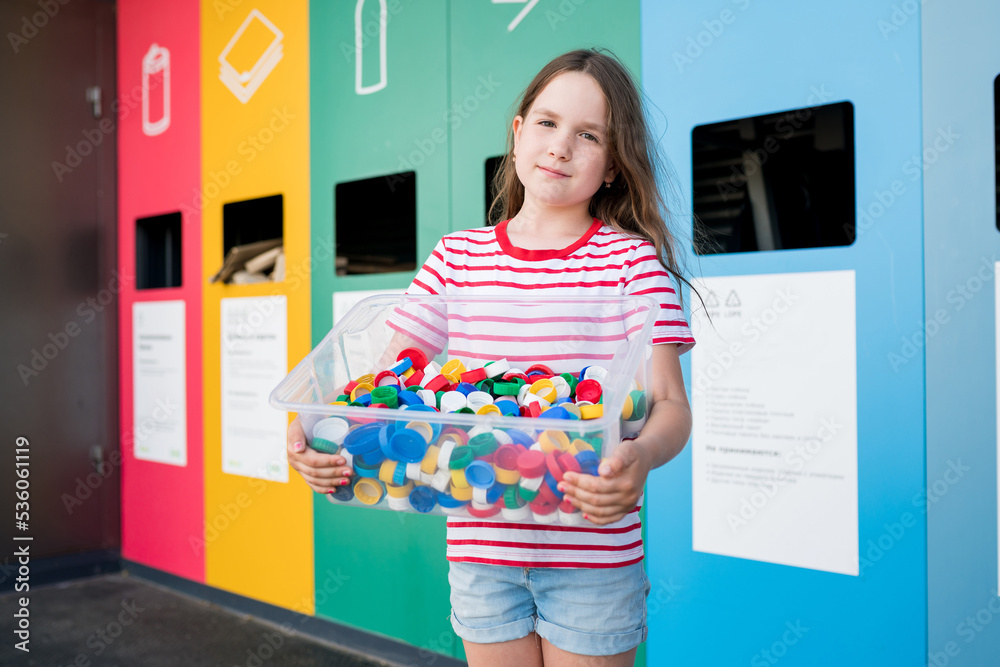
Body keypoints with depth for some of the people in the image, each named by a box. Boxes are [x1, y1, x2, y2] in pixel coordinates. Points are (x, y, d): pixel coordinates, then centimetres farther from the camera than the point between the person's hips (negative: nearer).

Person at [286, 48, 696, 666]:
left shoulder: (633, 260, -5)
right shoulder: (458, 256, 4)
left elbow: (670, 403, -11)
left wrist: (641, 456, -33)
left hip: (592, 551, -2)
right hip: (480, 544, 3)